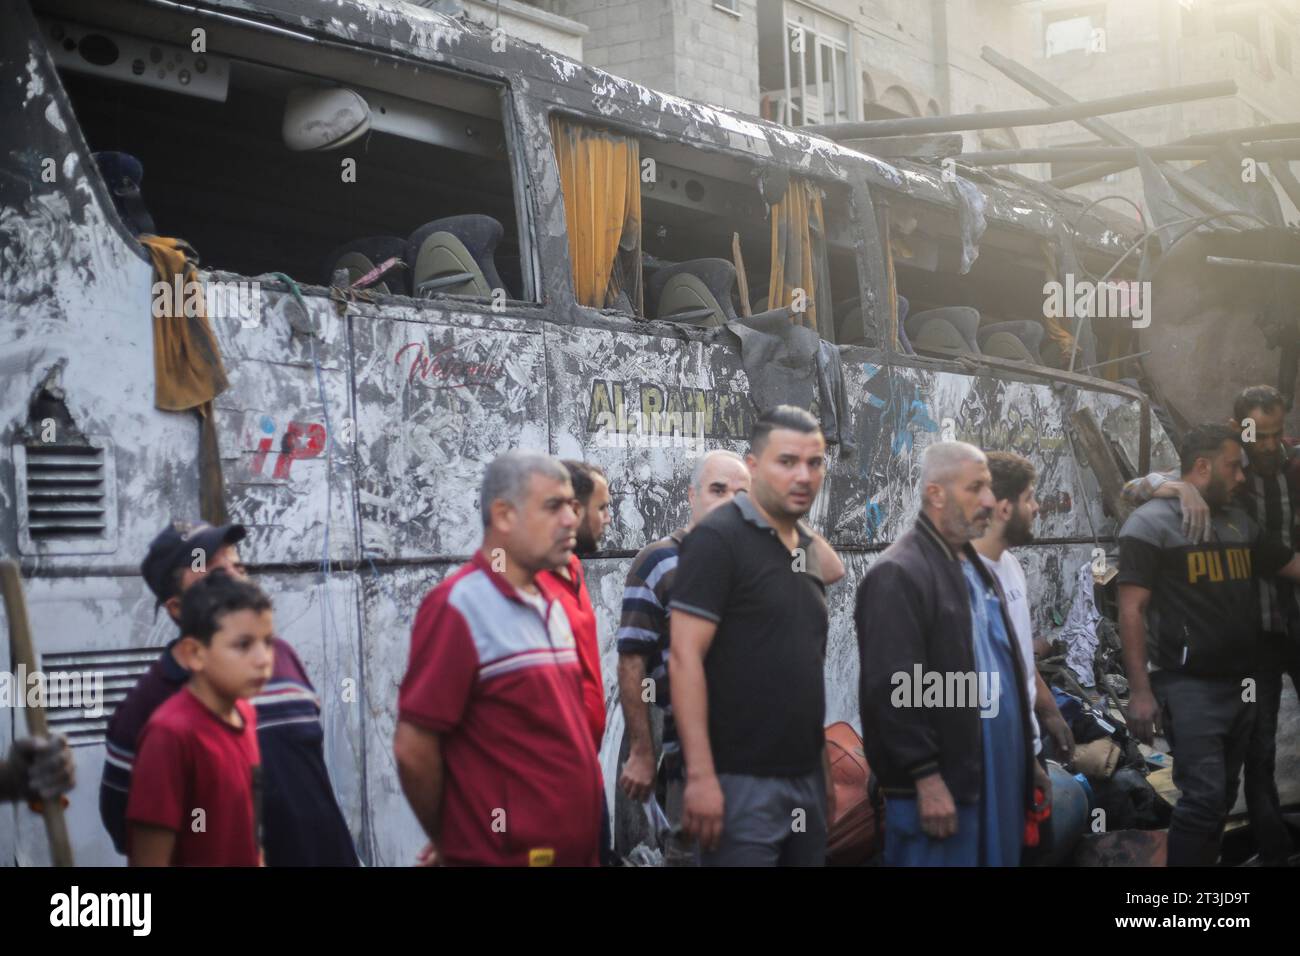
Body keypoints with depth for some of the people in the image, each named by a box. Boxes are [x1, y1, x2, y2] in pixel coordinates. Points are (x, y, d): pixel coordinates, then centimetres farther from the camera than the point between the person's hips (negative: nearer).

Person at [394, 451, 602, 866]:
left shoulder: (550, 607, 12)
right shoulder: (458, 607, -14)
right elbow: (413, 748, -16)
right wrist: (450, 844, -4)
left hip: (576, 849, 8)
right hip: (506, 854, -8)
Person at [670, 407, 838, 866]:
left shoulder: (808, 549, 14)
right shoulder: (717, 539, -9)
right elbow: (684, 657, -15)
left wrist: (822, 766, 15)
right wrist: (700, 775, -21)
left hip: (805, 780, 7)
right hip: (741, 781, -7)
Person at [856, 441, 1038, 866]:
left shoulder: (976, 569, 18)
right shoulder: (898, 575, -13)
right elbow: (894, 688, -19)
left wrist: (1025, 757, 20)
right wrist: (926, 778, -21)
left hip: (998, 772, 9)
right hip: (942, 783, -9)